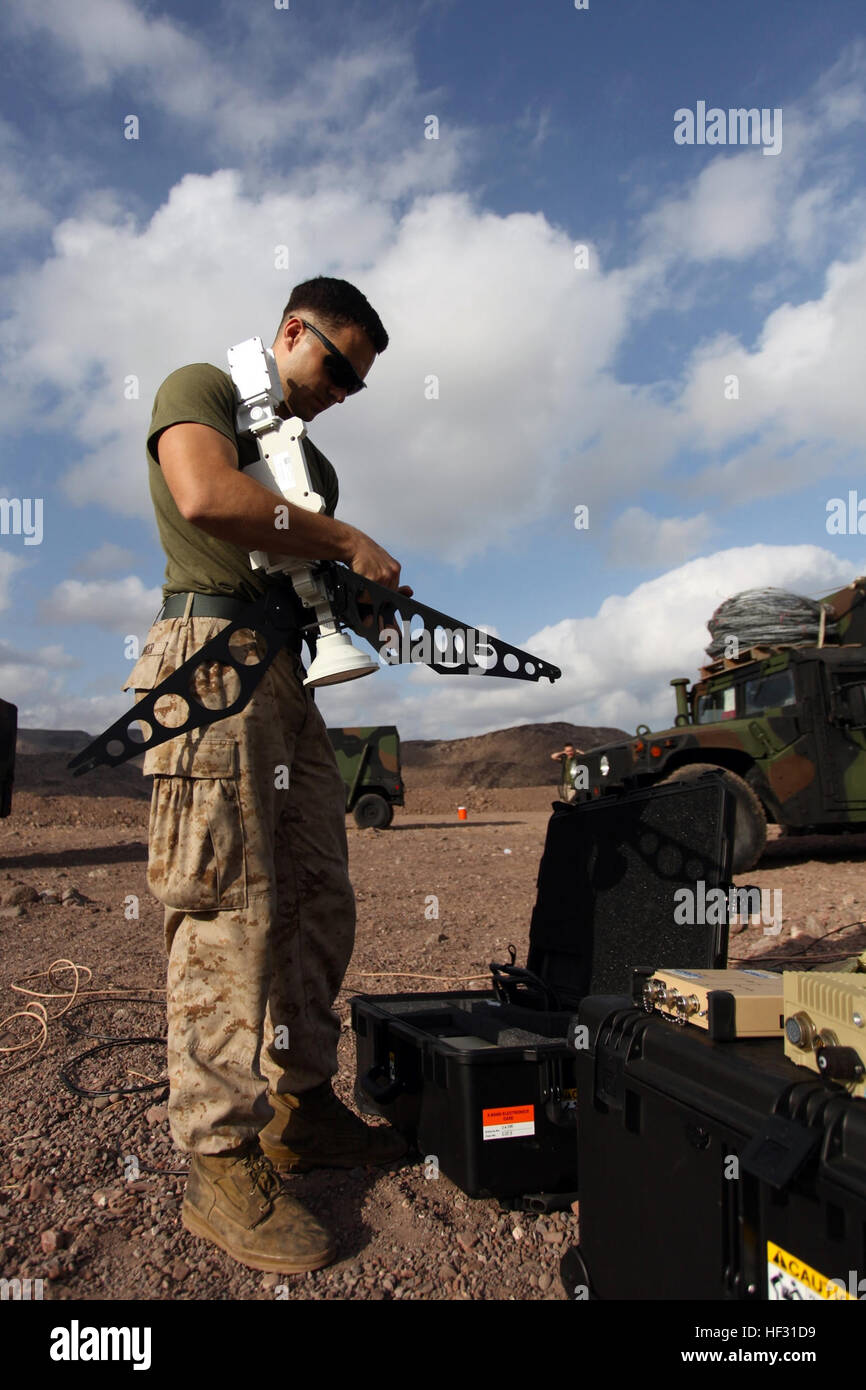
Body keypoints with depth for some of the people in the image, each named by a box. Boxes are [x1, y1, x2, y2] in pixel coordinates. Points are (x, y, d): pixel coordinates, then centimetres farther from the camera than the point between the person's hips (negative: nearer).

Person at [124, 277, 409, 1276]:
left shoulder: (306, 453, 27)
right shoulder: (201, 388, 2)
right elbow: (208, 499, -20)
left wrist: (362, 594, 5)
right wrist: (348, 542, -13)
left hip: (286, 672, 9)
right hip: (213, 661, -9)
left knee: (318, 900, 8)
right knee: (229, 912, -11)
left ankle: (301, 1108, 21)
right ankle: (221, 1164, -3)